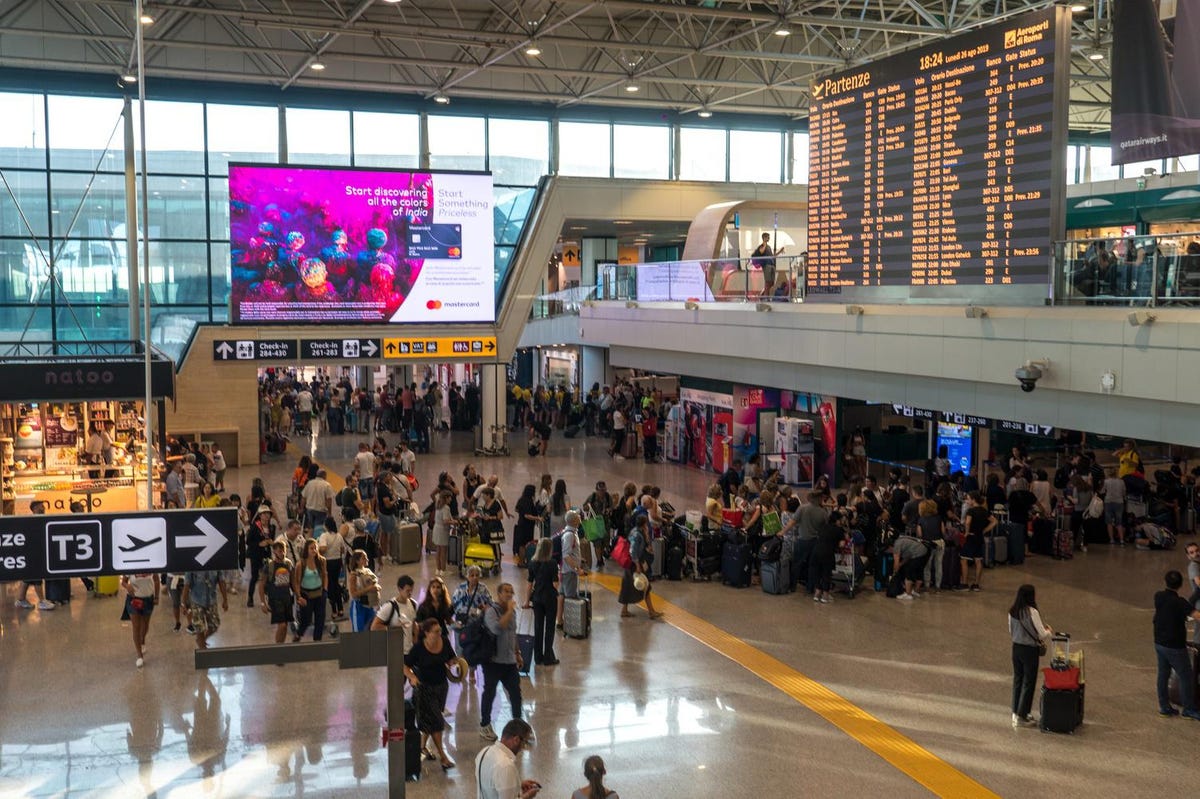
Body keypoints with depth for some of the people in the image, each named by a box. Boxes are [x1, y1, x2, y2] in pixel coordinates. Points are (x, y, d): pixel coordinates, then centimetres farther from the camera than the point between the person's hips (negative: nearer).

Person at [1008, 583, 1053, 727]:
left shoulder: (1012, 611, -1)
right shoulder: (1032, 612, -22)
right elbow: (1043, 635, -18)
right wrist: (1049, 631, 3)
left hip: (1016, 648, 6)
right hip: (1030, 650, -6)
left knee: (1017, 679, 17)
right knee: (1029, 682, 6)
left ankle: (1016, 713, 25)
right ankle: (1022, 716, 11)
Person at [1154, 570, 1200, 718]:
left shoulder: (1158, 596, -4)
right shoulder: (1179, 602, -24)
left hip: (1160, 643, 7)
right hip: (1175, 647, -7)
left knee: (1163, 675, 15)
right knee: (1186, 677, 8)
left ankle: (1164, 707, 23)